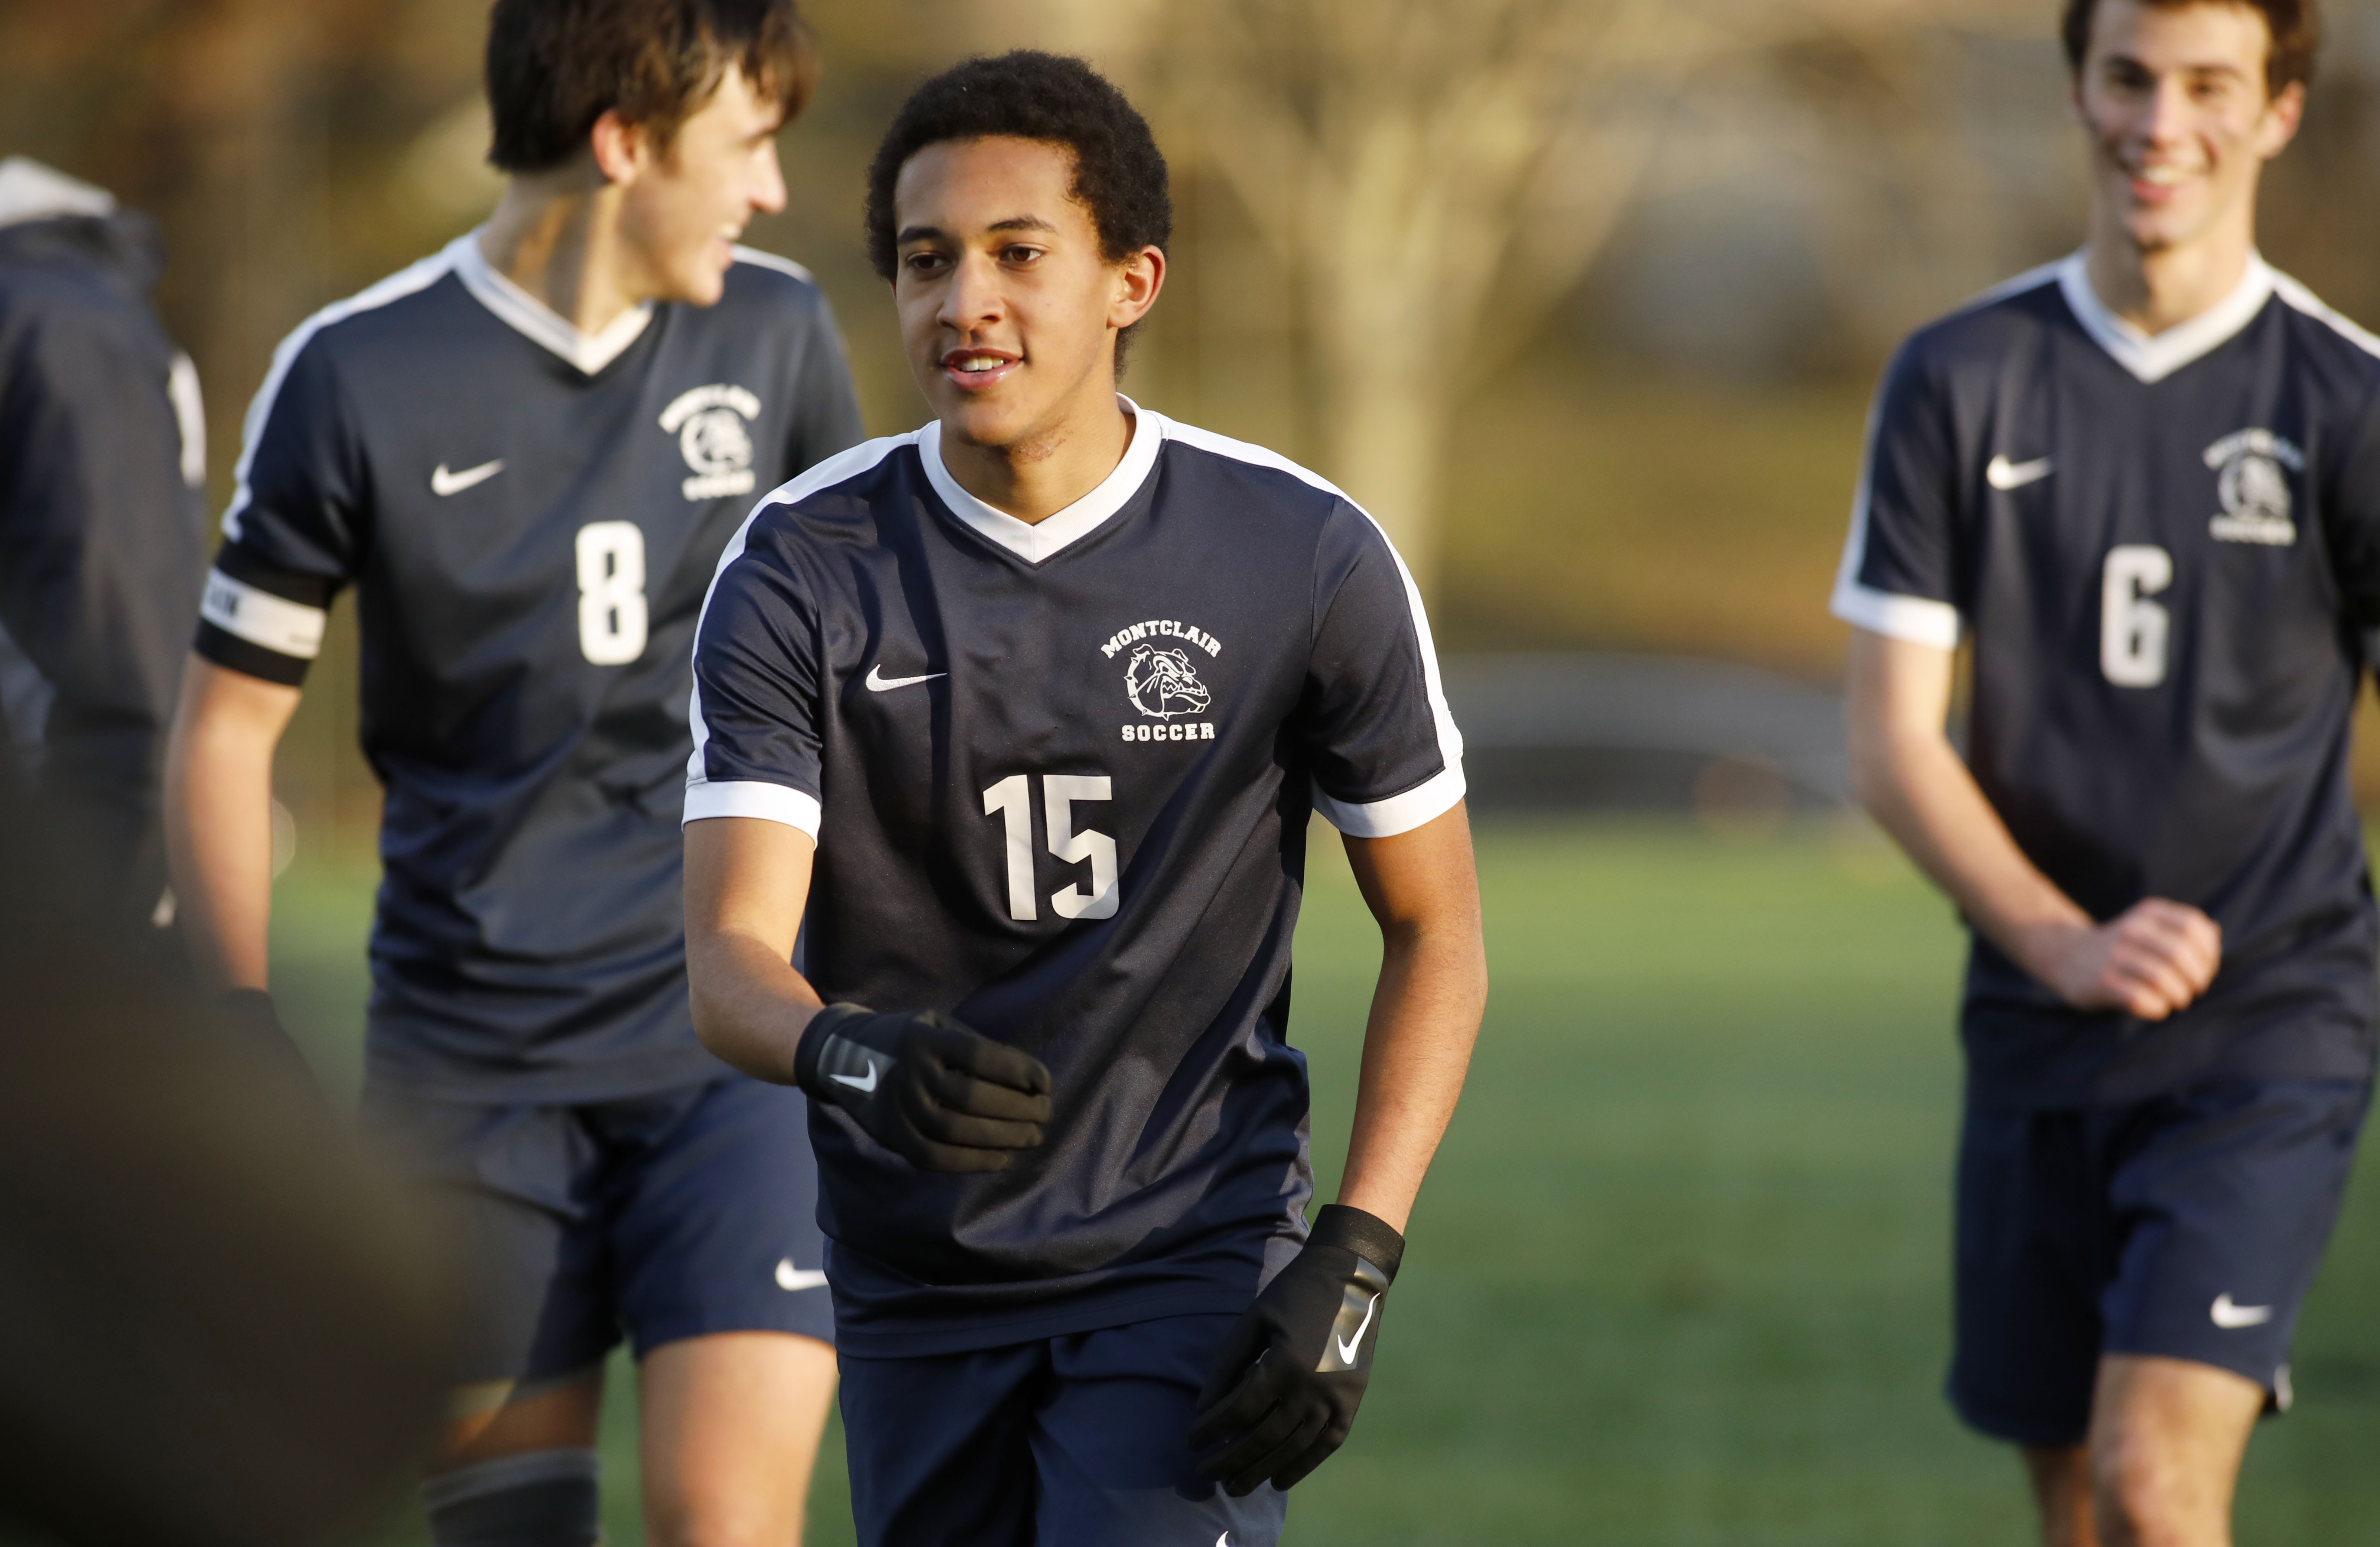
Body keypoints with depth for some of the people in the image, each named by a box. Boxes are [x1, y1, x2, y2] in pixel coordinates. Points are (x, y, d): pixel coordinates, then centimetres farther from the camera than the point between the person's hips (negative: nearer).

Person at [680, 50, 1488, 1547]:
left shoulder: (1306, 559, -7)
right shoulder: (800, 569, -6)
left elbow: (1434, 930, 2)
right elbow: (731, 951, -13)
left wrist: (1355, 1260, -10)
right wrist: (860, 1057, -37)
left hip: (1196, 1257, -3)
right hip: (917, 1289, 3)